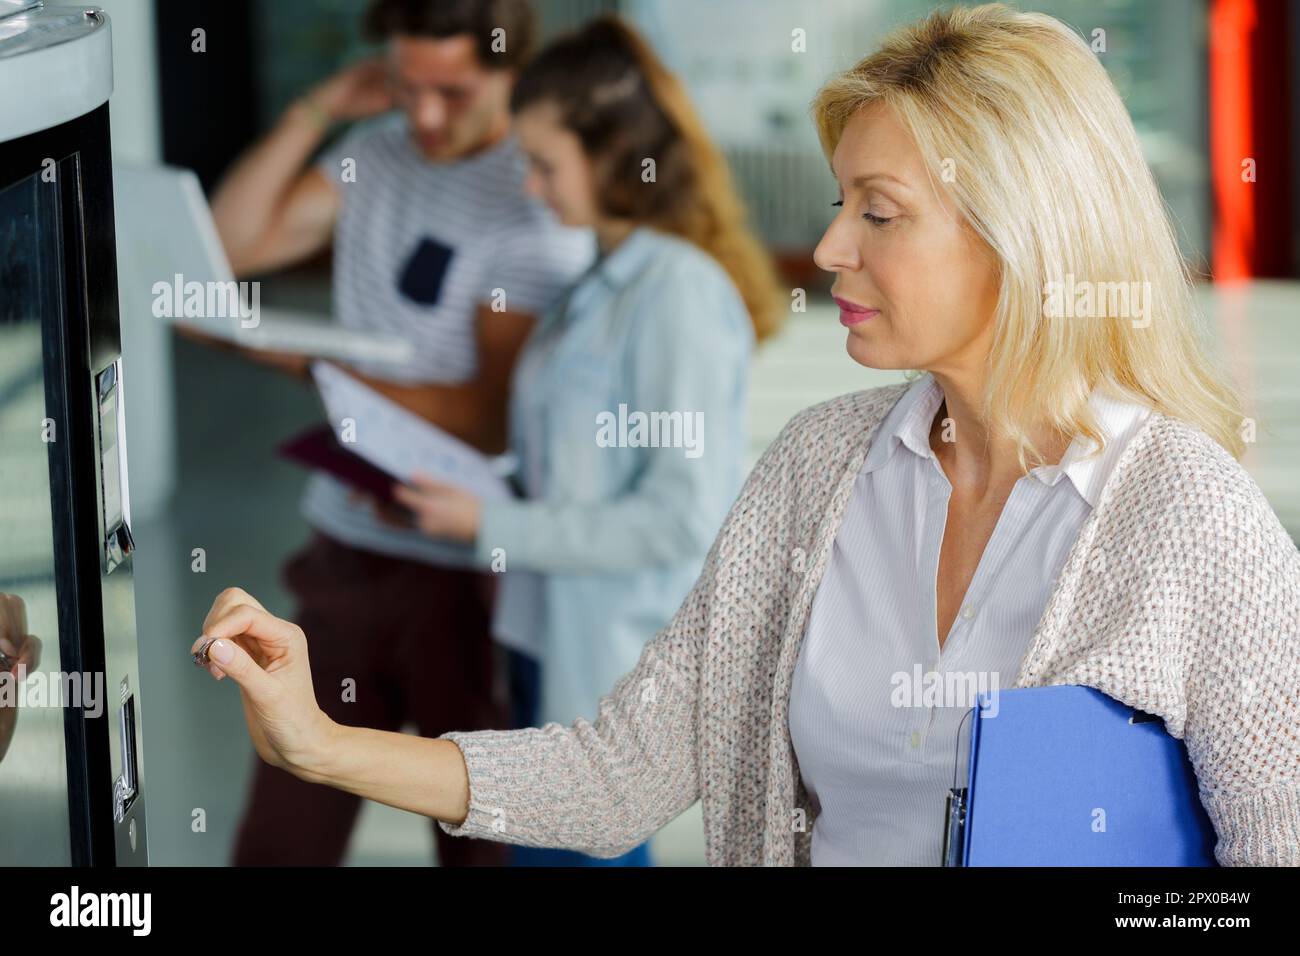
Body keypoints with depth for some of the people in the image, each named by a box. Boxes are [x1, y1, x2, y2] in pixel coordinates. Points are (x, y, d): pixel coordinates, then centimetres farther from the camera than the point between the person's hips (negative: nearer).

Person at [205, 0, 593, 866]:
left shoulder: (537, 202, -15)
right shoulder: (378, 150, 6)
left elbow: (494, 416, -17)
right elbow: (236, 242, 3)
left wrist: (315, 364, -21)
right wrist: (316, 111, -6)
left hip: (467, 566, -6)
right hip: (346, 539, 6)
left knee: (479, 827, 8)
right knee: (286, 827, 9)